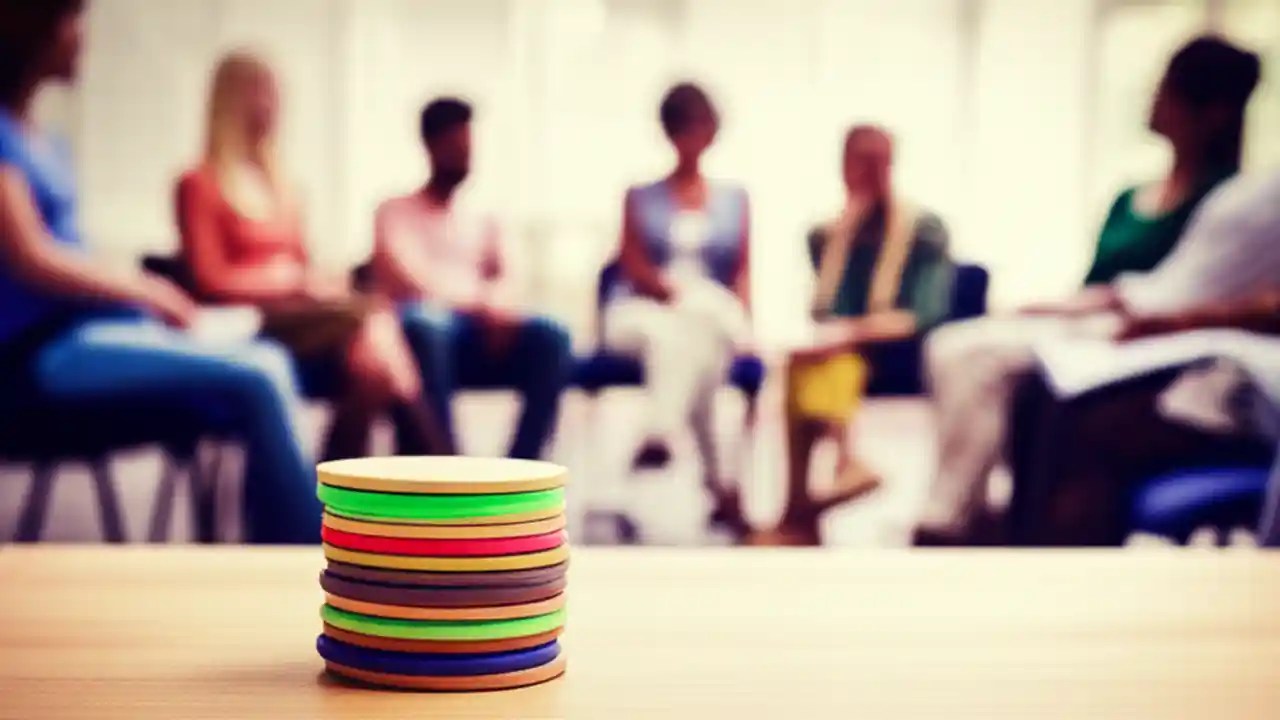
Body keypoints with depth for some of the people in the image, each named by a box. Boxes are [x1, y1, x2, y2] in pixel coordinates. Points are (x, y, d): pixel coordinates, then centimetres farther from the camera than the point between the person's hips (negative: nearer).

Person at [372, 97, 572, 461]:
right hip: (427, 334, -4)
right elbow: (410, 280, -5)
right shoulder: (396, 212, 12)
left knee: (550, 335, -26)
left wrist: (494, 311, -9)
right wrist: (479, 307, -18)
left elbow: (501, 280, 16)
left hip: (479, 335, 4)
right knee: (424, 321, -40)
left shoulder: (481, 220, 27)